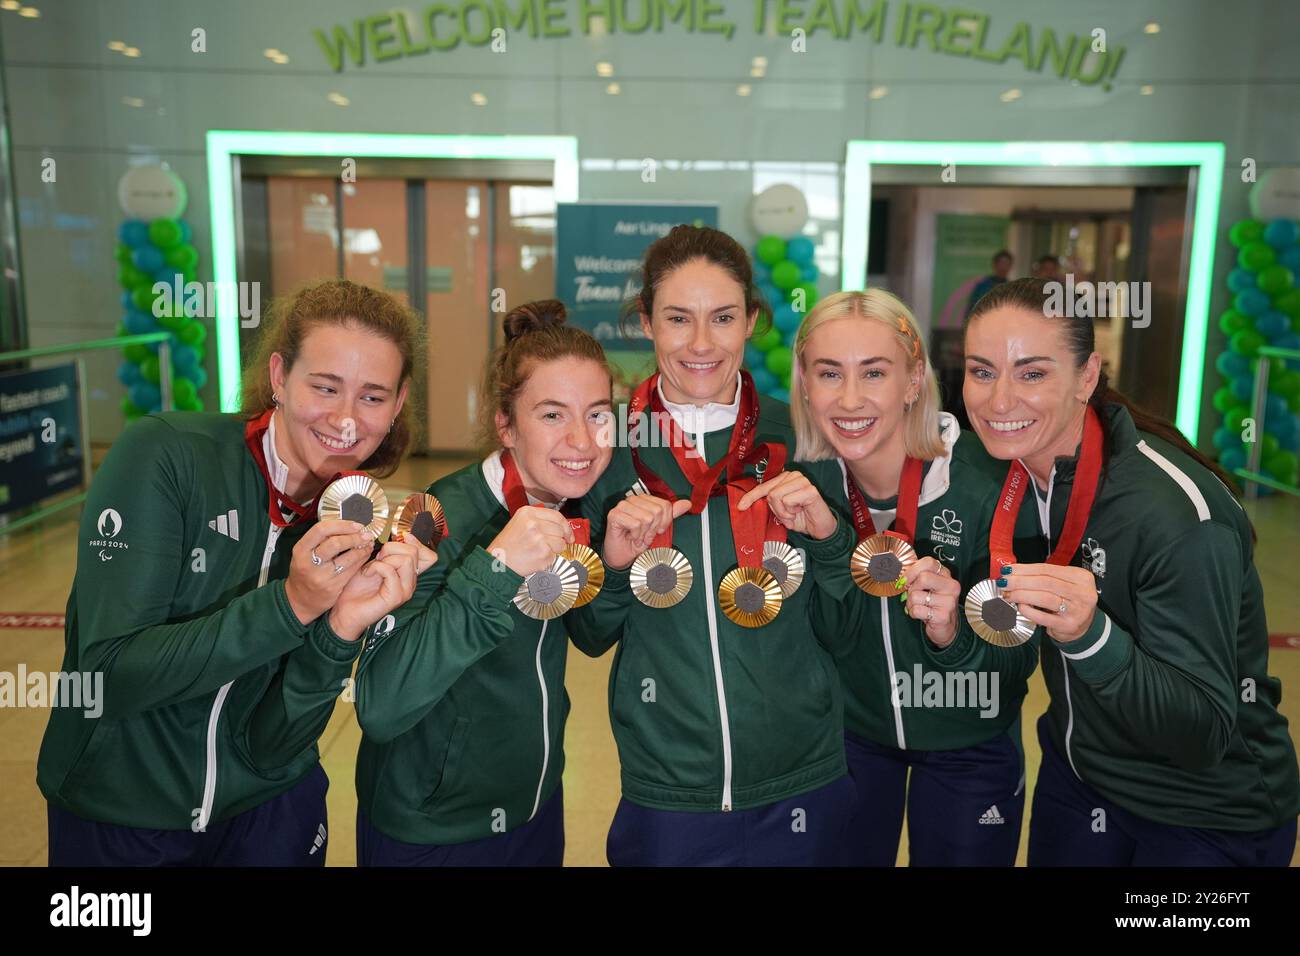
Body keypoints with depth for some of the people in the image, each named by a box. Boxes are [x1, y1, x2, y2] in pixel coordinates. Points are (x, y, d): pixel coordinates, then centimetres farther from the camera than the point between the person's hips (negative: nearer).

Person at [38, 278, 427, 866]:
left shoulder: (357, 527, -9)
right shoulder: (162, 455, -19)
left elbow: (269, 747, -13)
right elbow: (105, 676, -24)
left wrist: (343, 628, -30)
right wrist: (290, 604, -32)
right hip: (115, 820, -2)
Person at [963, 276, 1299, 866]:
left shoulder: (1178, 513, -30)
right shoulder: (1011, 466, -11)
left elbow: (1203, 736, -28)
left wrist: (1089, 634, -43)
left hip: (1211, 818, -5)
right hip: (1076, 769, 5)